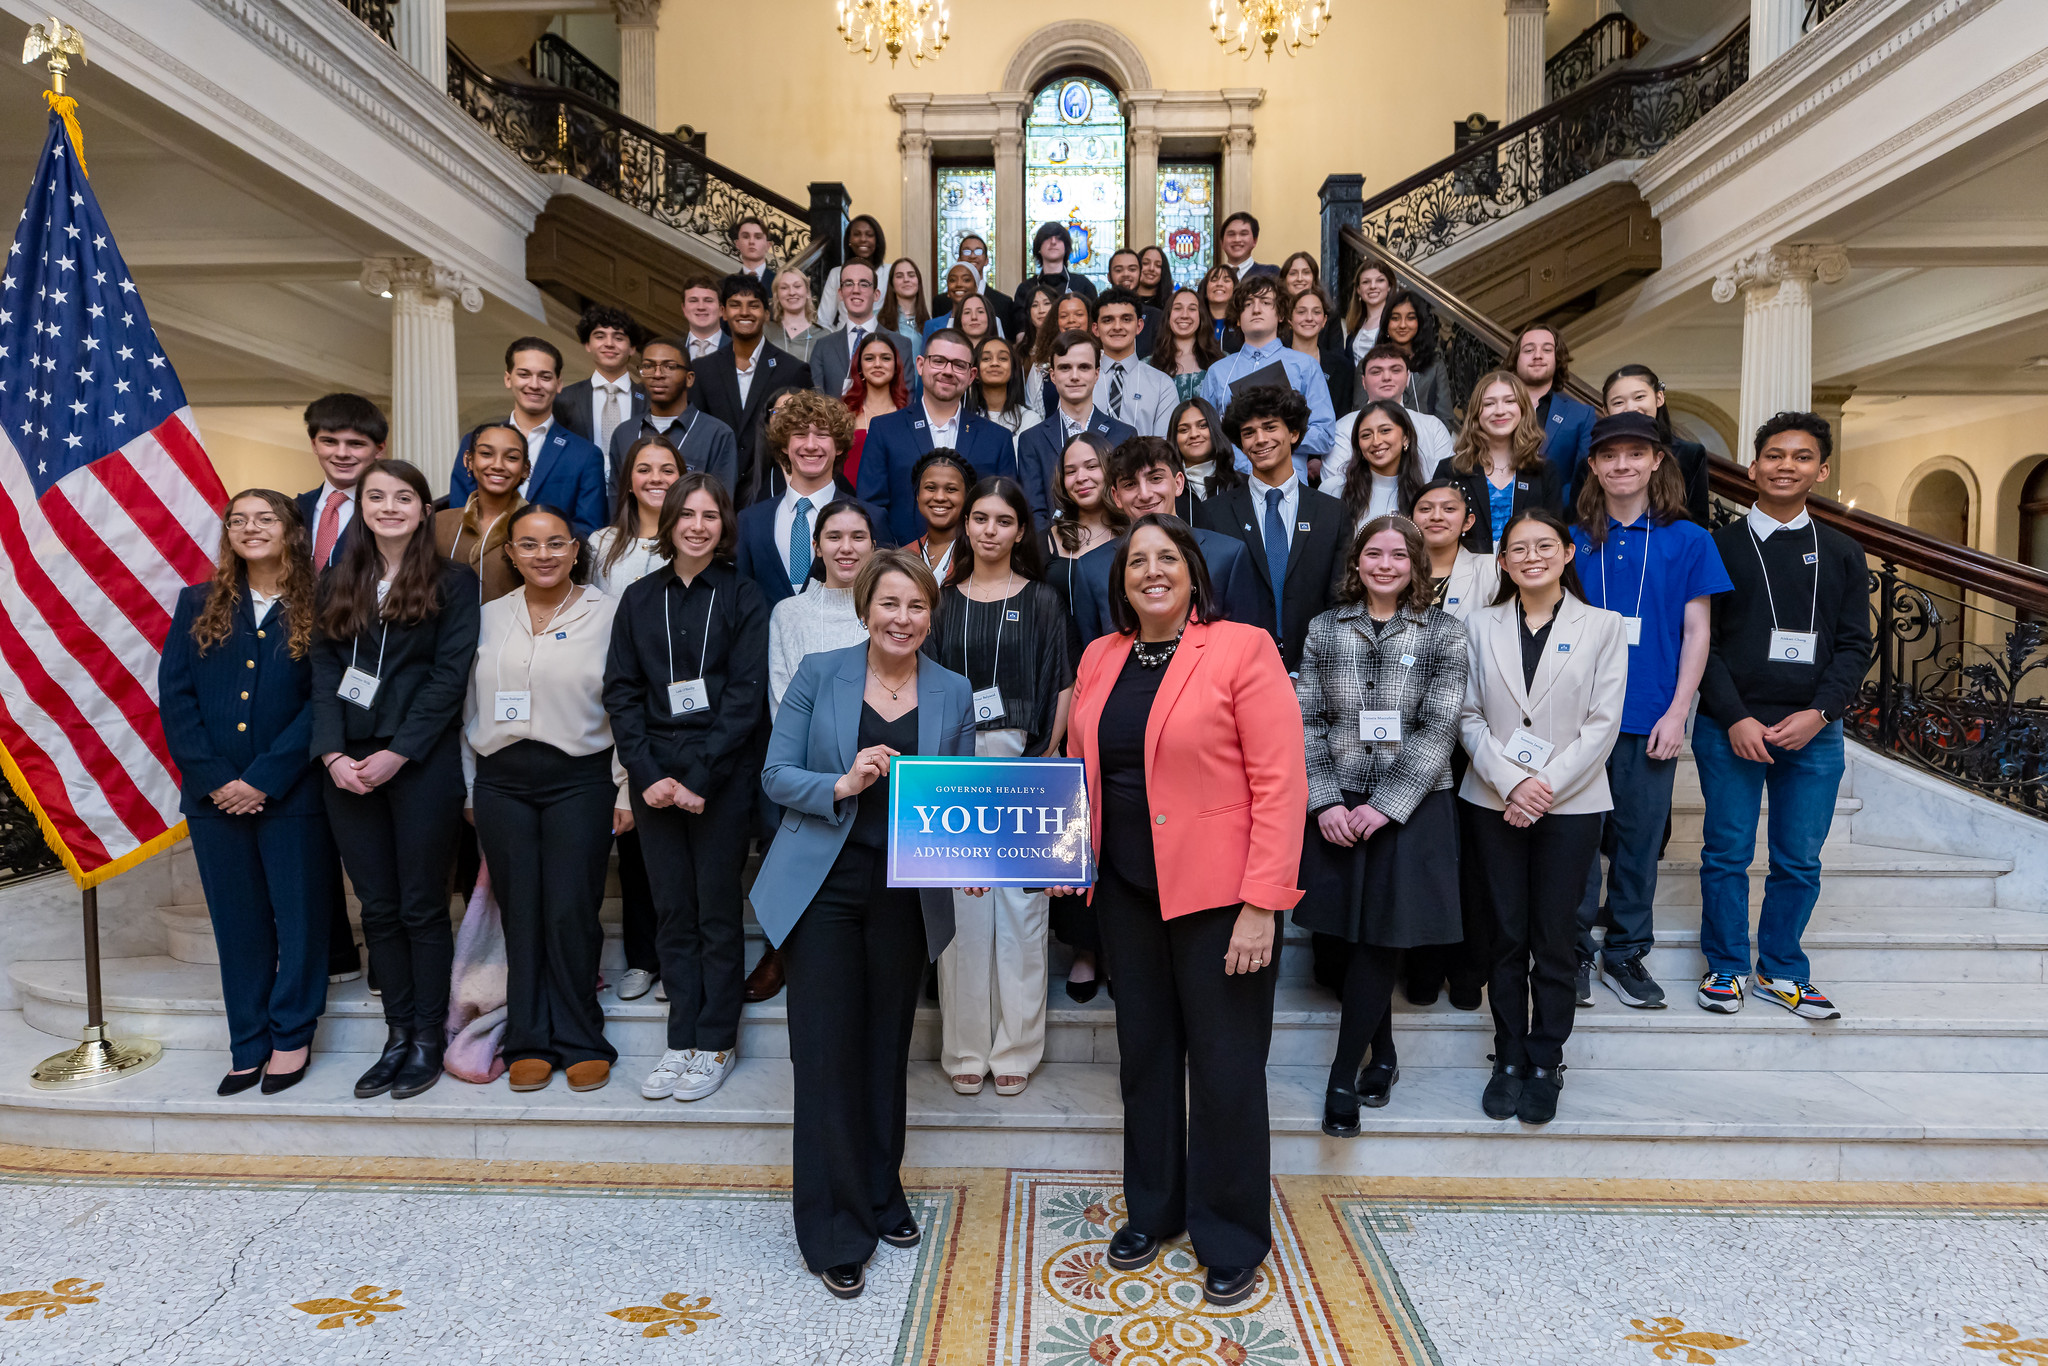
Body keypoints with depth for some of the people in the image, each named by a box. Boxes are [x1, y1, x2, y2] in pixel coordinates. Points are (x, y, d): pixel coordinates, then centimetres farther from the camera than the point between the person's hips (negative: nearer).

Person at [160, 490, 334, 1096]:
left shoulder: (317, 610, -1)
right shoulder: (198, 605, 9)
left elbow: (322, 704, -7)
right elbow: (174, 696, 3)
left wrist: (264, 779, -12)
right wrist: (214, 779, -8)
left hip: (292, 795, -3)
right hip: (214, 796, 3)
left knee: (300, 919, 6)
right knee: (238, 925, 12)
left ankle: (291, 1035, 22)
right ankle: (248, 1046, 23)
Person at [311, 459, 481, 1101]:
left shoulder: (452, 583, 0)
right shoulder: (337, 583, 13)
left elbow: (449, 676, -7)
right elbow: (324, 672, 7)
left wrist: (398, 753, -14)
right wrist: (333, 753, -6)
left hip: (422, 764, -4)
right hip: (347, 766, 4)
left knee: (422, 906, 3)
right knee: (378, 908, 9)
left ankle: (429, 1038, 15)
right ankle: (397, 1035, 20)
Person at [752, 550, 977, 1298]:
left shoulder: (953, 693, 2)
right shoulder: (819, 674, -4)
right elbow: (776, 774, -5)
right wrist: (841, 786, -22)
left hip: (907, 893, 3)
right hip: (824, 886, -2)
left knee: (886, 1048, 15)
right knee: (827, 1052, 0)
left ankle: (881, 1197, 35)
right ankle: (834, 1234, 14)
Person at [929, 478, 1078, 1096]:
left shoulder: (1042, 600, 7)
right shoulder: (943, 601, 11)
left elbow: (1063, 687, 3)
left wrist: (1044, 761, -7)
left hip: (1026, 768, -1)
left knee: (1021, 904, 1)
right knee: (962, 906, 2)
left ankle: (1015, 1050, 13)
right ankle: (966, 1050, 13)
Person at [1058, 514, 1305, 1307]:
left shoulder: (1242, 649, -9)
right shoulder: (1099, 659, 9)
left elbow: (1281, 782, -13)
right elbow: (1080, 767, 17)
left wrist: (1262, 904, -18)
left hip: (1218, 892, -5)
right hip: (1126, 890, 5)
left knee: (1225, 1067, 6)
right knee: (1145, 1054, 16)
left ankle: (1232, 1242, 25)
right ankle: (1153, 1210, 36)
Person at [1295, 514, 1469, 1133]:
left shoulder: (1443, 632, 0)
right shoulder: (1325, 629, 5)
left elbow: (1438, 728, -6)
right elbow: (1308, 722, 2)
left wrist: (1385, 805, -14)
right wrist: (1326, 801, -9)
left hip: (1410, 808, -2)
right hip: (1338, 808, 2)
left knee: (1381, 938, 1)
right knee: (1356, 934, 9)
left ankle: (1343, 1076, 9)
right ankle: (1382, 1052, 28)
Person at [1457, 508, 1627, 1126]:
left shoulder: (1603, 627, 3)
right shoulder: (1480, 626, 6)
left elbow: (1603, 722, -3)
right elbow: (1469, 717, 1)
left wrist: (1548, 785, -12)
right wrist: (1511, 782, -11)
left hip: (1571, 803, -1)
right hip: (1494, 801, 1)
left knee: (1553, 940, 3)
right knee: (1507, 935, 6)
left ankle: (1545, 1062, 18)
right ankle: (1509, 1058, 19)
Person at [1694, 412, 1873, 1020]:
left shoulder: (1842, 554, 11)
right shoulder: (1721, 547, 4)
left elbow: (1854, 644, 7)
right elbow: (1701, 642, -1)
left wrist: (1819, 713, -8)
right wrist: (1735, 718, -11)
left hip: (1813, 732, 2)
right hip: (1730, 728, -2)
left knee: (1799, 860, 7)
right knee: (1728, 853, 4)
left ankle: (1781, 970, 22)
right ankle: (1727, 967, 18)